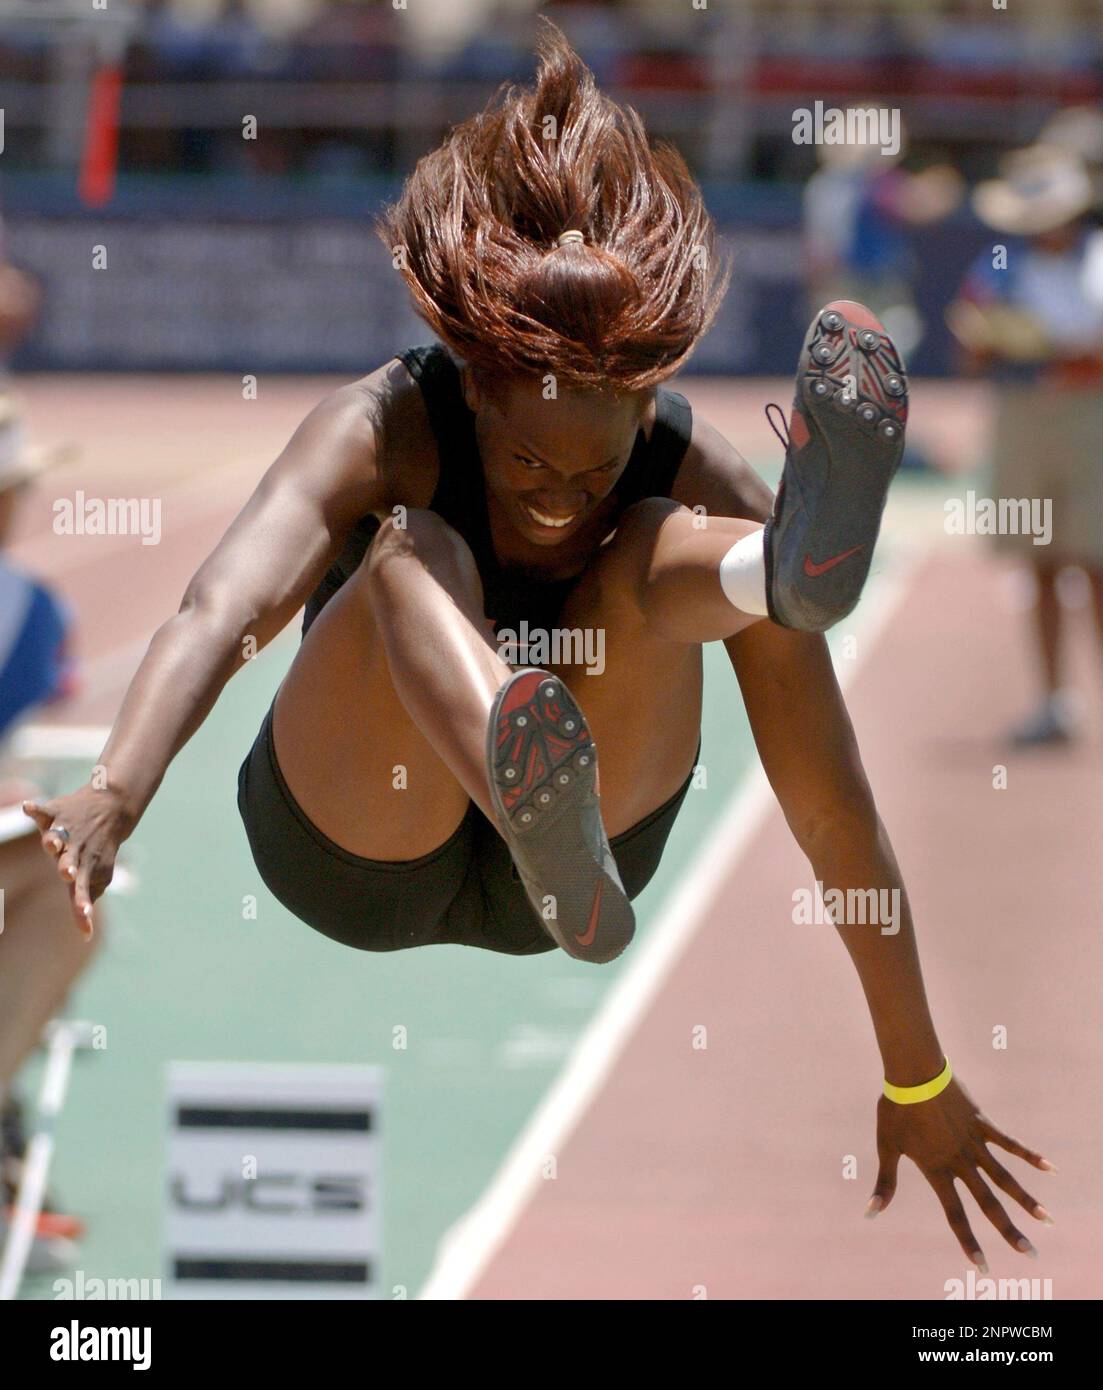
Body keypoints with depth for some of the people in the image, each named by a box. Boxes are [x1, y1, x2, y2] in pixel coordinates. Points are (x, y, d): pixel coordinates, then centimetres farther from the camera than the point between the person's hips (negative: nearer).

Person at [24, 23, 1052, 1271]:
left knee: (668, 555, -26)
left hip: (570, 852, 2)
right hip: (354, 856, -2)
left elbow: (833, 809, -17)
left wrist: (920, 1084, -13)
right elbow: (222, 609, -40)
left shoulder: (705, 493, -19)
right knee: (416, 554, -35)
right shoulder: (384, 430, -22)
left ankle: (796, 562, -64)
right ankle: (552, 831, -67)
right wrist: (113, 799, -60)